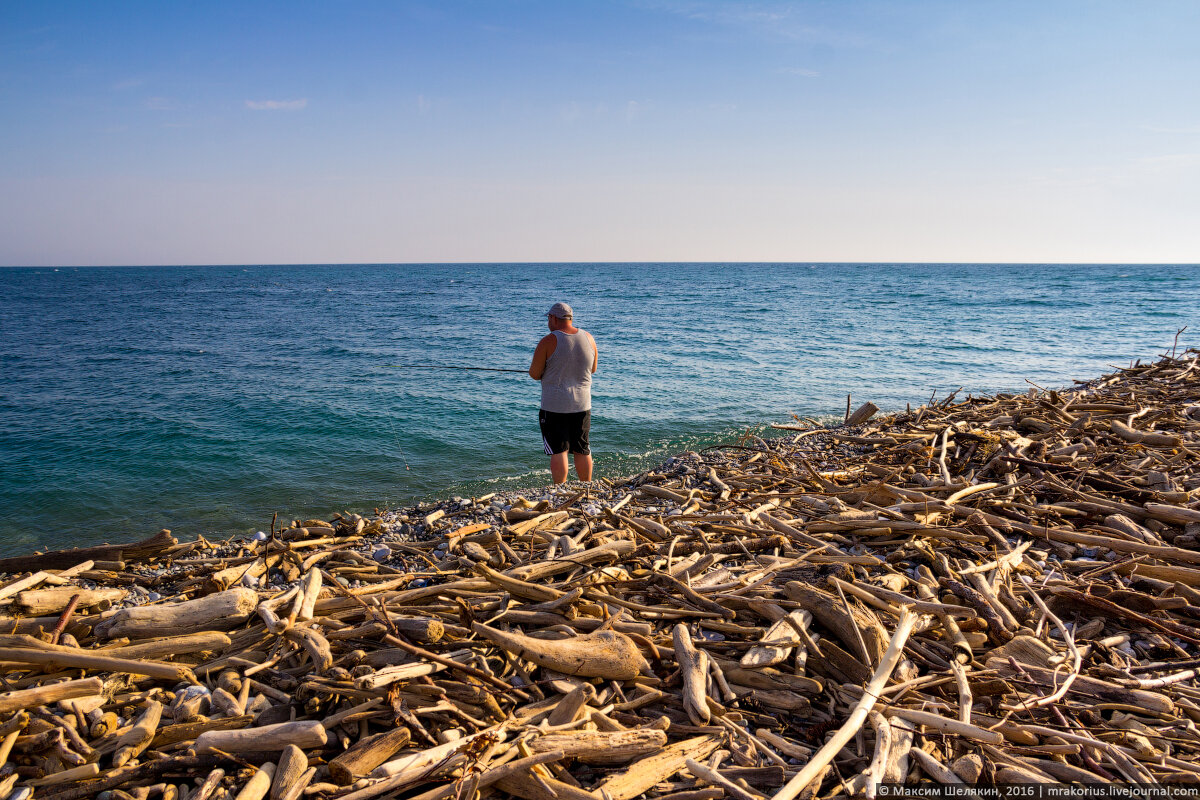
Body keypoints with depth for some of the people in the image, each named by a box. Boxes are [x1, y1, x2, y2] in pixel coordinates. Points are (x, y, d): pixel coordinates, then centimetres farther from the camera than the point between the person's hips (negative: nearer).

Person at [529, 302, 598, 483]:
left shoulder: (548, 342, -12)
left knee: (558, 450, 1)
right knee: (582, 450, 15)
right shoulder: (588, 338, 3)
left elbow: (534, 374, -7)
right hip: (582, 405, 5)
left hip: (554, 406, -5)